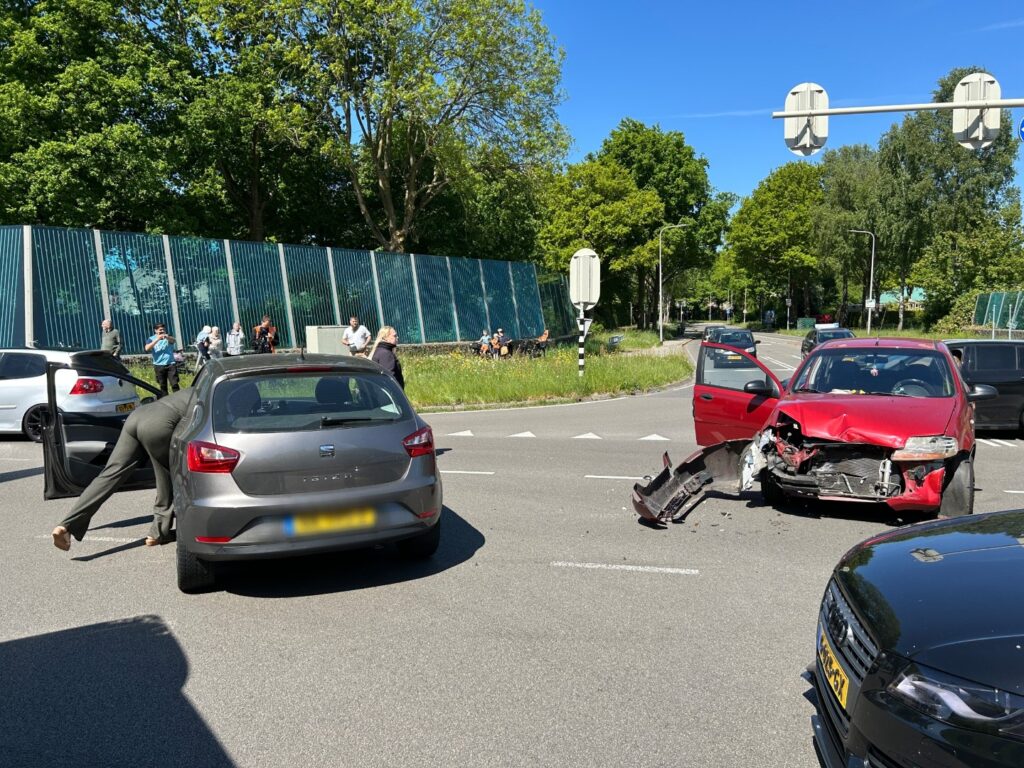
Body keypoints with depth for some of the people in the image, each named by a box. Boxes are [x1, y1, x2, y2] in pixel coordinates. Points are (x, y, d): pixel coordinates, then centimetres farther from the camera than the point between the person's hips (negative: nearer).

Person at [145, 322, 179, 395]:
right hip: (159, 365, 0)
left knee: (174, 384, -7)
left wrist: (167, 337, -39)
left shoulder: (168, 337, 10)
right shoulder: (151, 339, 9)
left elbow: (173, 340, -15)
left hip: (171, 364, 0)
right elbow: (147, 348, -10)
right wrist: (157, 339, -20)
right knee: (162, 386, 5)